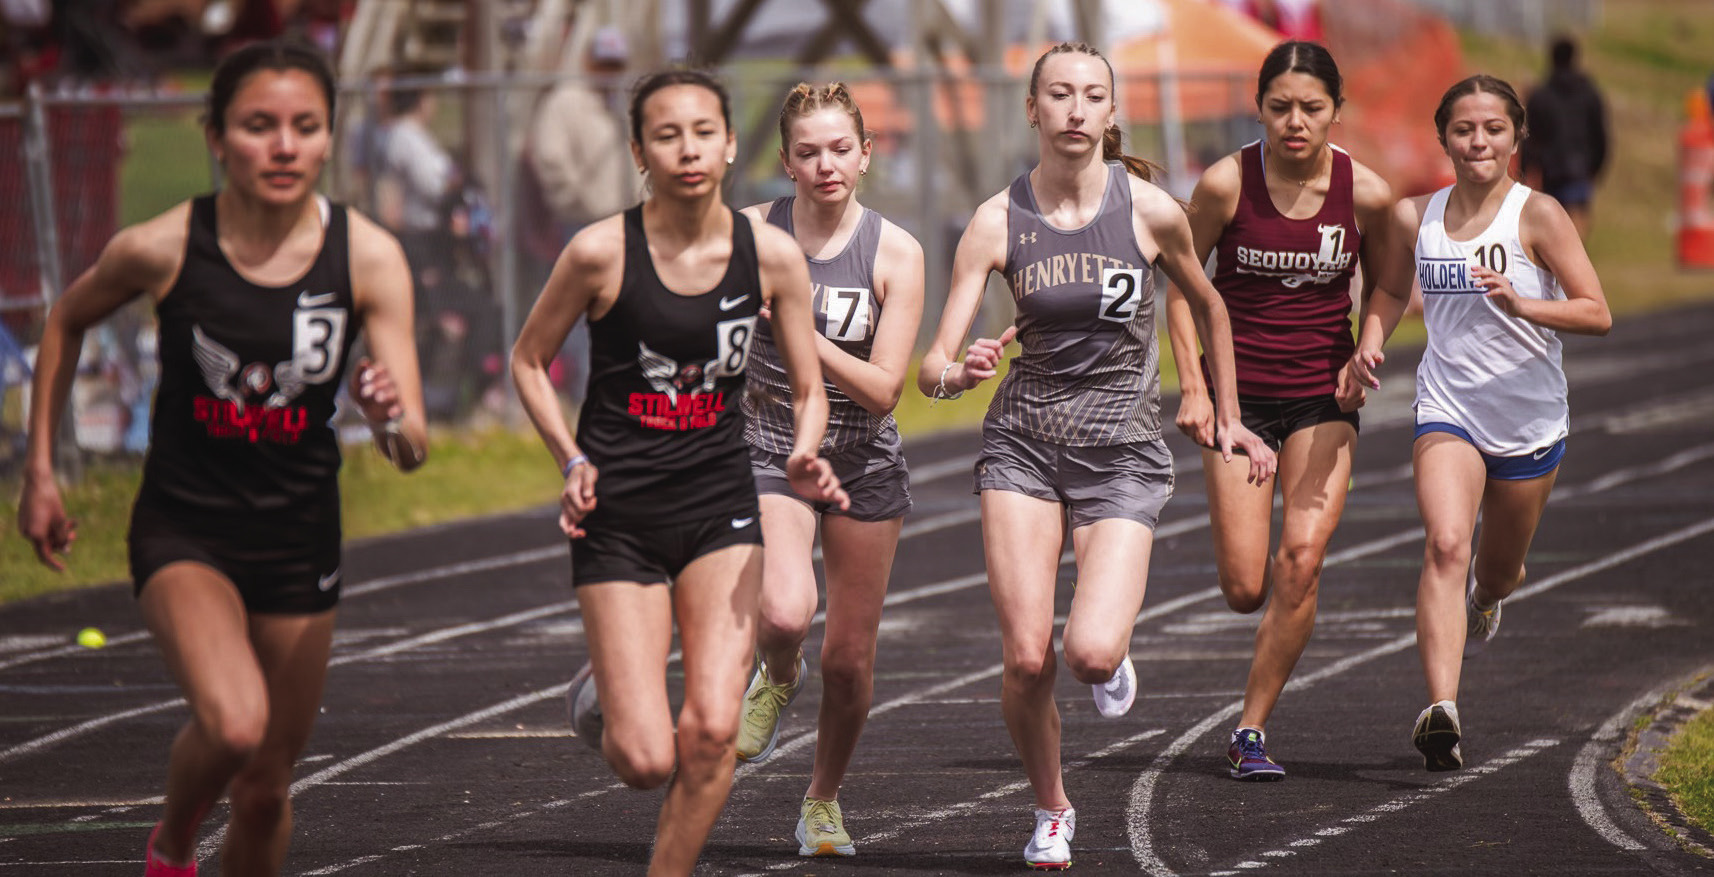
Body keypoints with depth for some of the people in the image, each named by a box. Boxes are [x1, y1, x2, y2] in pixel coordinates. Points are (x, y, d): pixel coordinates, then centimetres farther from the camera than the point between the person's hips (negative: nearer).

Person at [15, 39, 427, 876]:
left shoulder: (368, 257, -12)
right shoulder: (163, 248, -15)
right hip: (184, 530, -2)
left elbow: (412, 449, -13)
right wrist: (39, 473, 7)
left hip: (299, 537, 3)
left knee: (266, 790, 9)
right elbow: (68, 319, 7)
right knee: (232, 726, -27)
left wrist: (392, 421, -37)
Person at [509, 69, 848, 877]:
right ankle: (600, 693, 29)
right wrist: (573, 461, -10)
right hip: (618, 514, -2)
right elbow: (529, 360, 3)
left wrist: (804, 460, -14)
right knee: (645, 762, -8)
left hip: (720, 507, 2)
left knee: (712, 731, -14)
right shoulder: (601, 253, -12)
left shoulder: (772, 255, -5)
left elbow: (809, 390, 7)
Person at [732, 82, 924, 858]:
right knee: (785, 612, -28)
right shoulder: (751, 234, -6)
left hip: (863, 464, 1)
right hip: (771, 452, -1)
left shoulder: (896, 253, -8)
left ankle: (824, 800, 32)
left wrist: (803, 333, -25)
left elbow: (884, 389, -13)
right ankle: (777, 678, 9)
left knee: (849, 656, 7)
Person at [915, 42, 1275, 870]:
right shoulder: (997, 222, -6)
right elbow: (932, 367, -8)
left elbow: (1209, 308, 13)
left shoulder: (1149, 210, -7)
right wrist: (958, 372, -32)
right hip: (1024, 438, 1)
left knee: (1090, 650, -20)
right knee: (1027, 657, -9)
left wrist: (1228, 420, 18)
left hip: (1123, 449, -1)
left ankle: (1112, 658, 19)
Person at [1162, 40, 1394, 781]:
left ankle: (1251, 729, -3)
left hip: (1323, 396, 1)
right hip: (1240, 393, -1)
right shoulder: (1225, 184, -10)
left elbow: (1381, 288, 11)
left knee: (1302, 560, -15)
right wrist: (1192, 387, -5)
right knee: (1245, 589, -6)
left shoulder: (1366, 194, -7)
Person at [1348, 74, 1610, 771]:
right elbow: (1392, 290, 20)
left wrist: (1520, 304, -27)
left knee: (1498, 571, 16)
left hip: (1529, 420, 0)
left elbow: (1597, 315, -11)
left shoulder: (1536, 216, -9)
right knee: (1446, 545, -24)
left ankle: (1484, 600, 57)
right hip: (1447, 413, 0)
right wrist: (1371, 343, 0)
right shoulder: (1414, 217, 1)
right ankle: (1441, 712, -36)